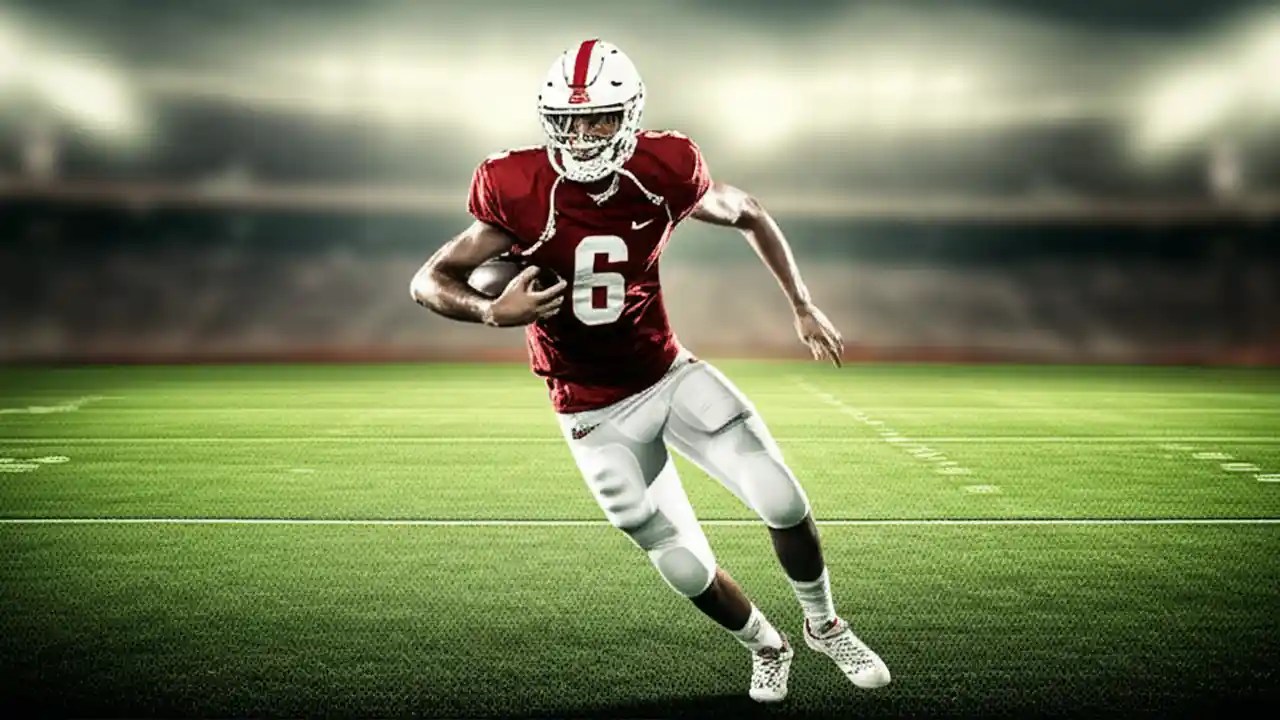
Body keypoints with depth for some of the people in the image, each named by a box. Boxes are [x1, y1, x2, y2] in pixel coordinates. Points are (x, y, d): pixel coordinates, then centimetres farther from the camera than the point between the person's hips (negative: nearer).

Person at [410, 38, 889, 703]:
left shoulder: (664, 173, -13)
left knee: (784, 502, -8)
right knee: (687, 570, 1)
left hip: (671, 375, 2)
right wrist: (492, 312, -32)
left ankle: (824, 625, 23)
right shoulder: (520, 193, -19)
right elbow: (428, 281, -11)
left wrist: (802, 307, 10)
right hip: (597, 415, -1)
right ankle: (766, 647, 33)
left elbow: (748, 214, 8)